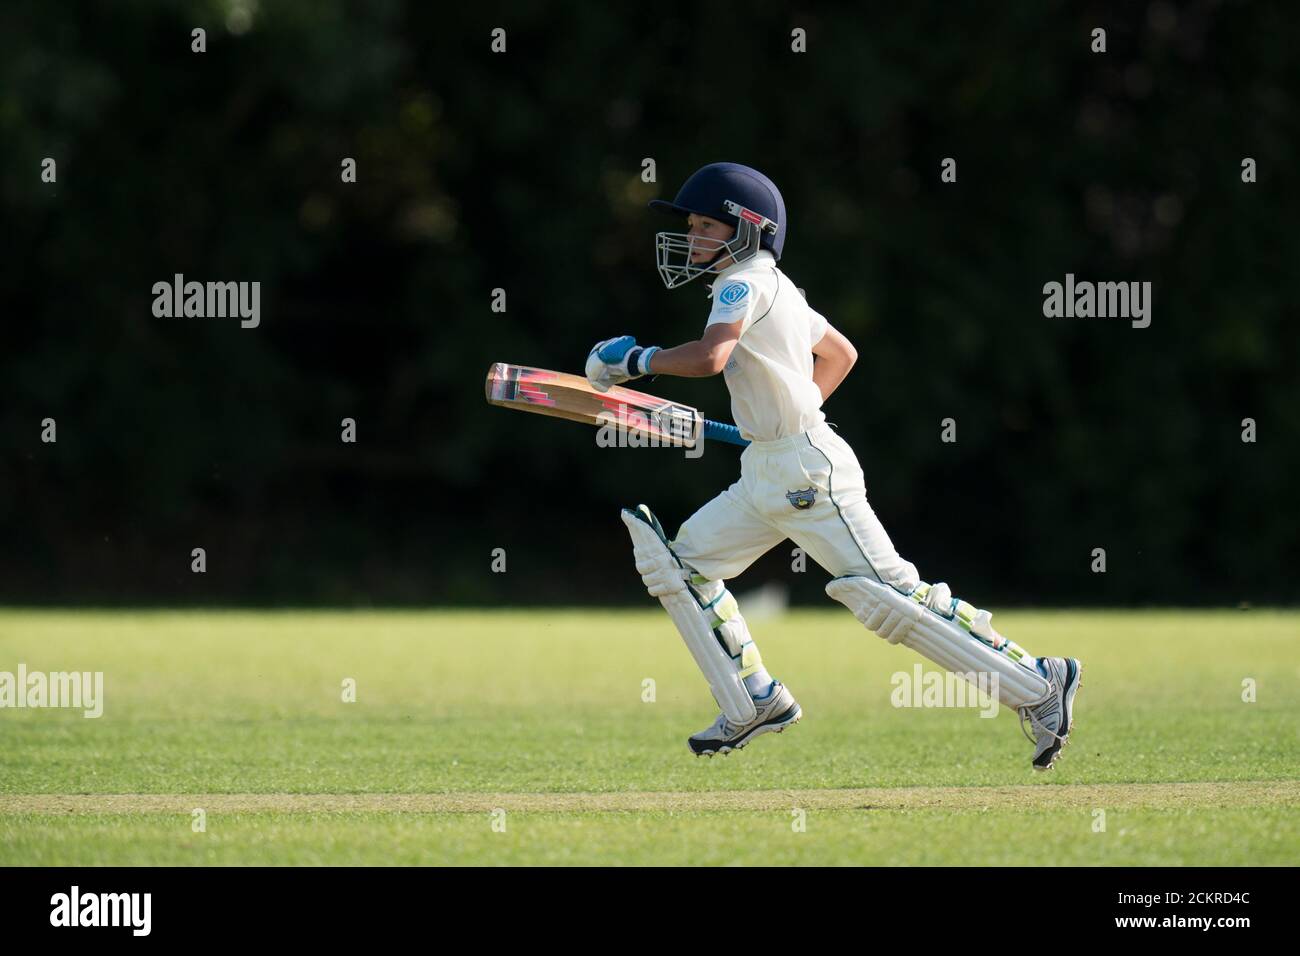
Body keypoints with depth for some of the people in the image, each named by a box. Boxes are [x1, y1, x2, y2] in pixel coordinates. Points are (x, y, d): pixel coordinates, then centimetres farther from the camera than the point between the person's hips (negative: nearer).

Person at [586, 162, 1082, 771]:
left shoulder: (745, 283, -13)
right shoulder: (773, 287, 16)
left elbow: (710, 357, -30)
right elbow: (839, 354, 28)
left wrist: (635, 360, -16)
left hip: (807, 470, -10)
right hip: (766, 473, 10)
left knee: (890, 596, -13)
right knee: (681, 561, 10)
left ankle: (1037, 684, -10)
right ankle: (756, 703, 12)